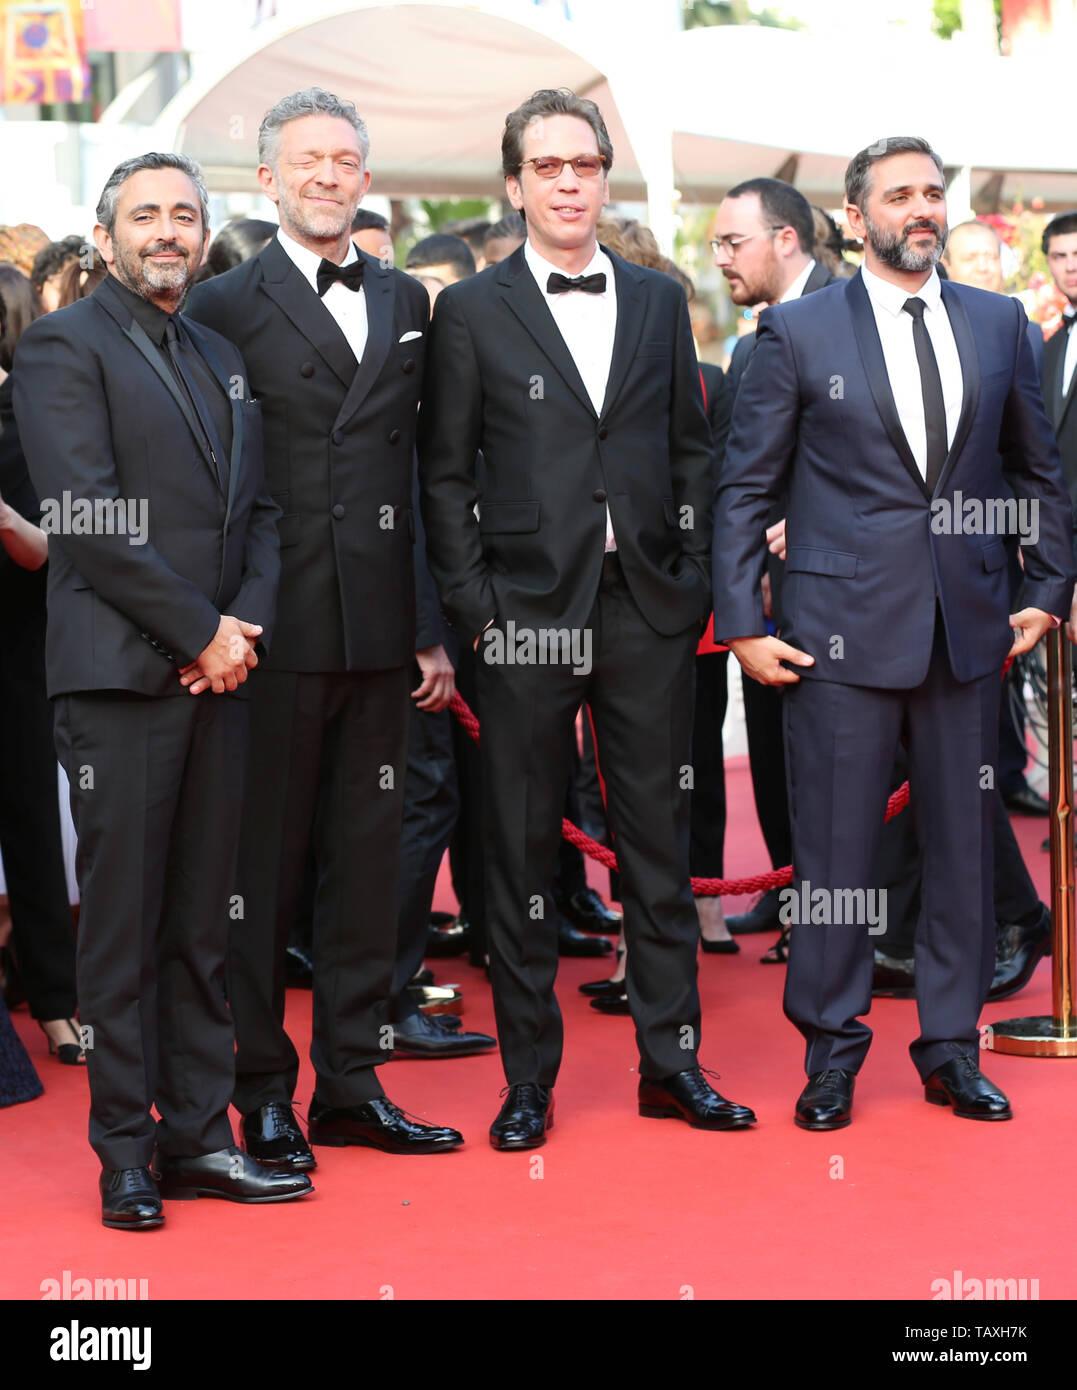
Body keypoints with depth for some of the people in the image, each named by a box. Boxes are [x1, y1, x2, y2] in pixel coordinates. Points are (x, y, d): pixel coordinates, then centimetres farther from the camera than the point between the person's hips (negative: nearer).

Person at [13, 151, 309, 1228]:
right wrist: (202, 631, -12)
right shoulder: (64, 346, -2)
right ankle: (124, 1149, 6)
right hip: (121, 673, -6)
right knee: (122, 925, -2)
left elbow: (259, 510, 16)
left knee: (204, 922, 8)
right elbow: (88, 521, -11)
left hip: (220, 671, 6)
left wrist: (246, 621, -2)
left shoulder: (222, 360, 20)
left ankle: (197, 1135, 13)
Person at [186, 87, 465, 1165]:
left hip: (380, 631, 4)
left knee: (367, 854, 9)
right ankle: (262, 1093, 13)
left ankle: (352, 1082, 19)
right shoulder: (223, 307, -1)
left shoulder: (407, 304, 13)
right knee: (261, 861, 3)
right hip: (273, 631, -4)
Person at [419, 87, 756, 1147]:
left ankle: (670, 1060, 17)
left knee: (657, 838, 7)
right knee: (521, 848, 3)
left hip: (647, 611, 2)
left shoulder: (659, 301, 11)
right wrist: (472, 605, -6)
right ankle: (529, 1078, 13)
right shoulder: (471, 312, 2)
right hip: (528, 611, -2)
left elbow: (691, 451, 13)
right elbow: (444, 473, 1)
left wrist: (692, 581, 4)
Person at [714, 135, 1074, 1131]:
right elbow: (745, 487, 1)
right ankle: (832, 1052, 13)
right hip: (843, 628, -3)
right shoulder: (798, 331, 0)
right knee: (835, 847, 0)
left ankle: (952, 1048, 20)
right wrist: (743, 623, -4)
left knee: (963, 841, 8)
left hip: (969, 628, 3)